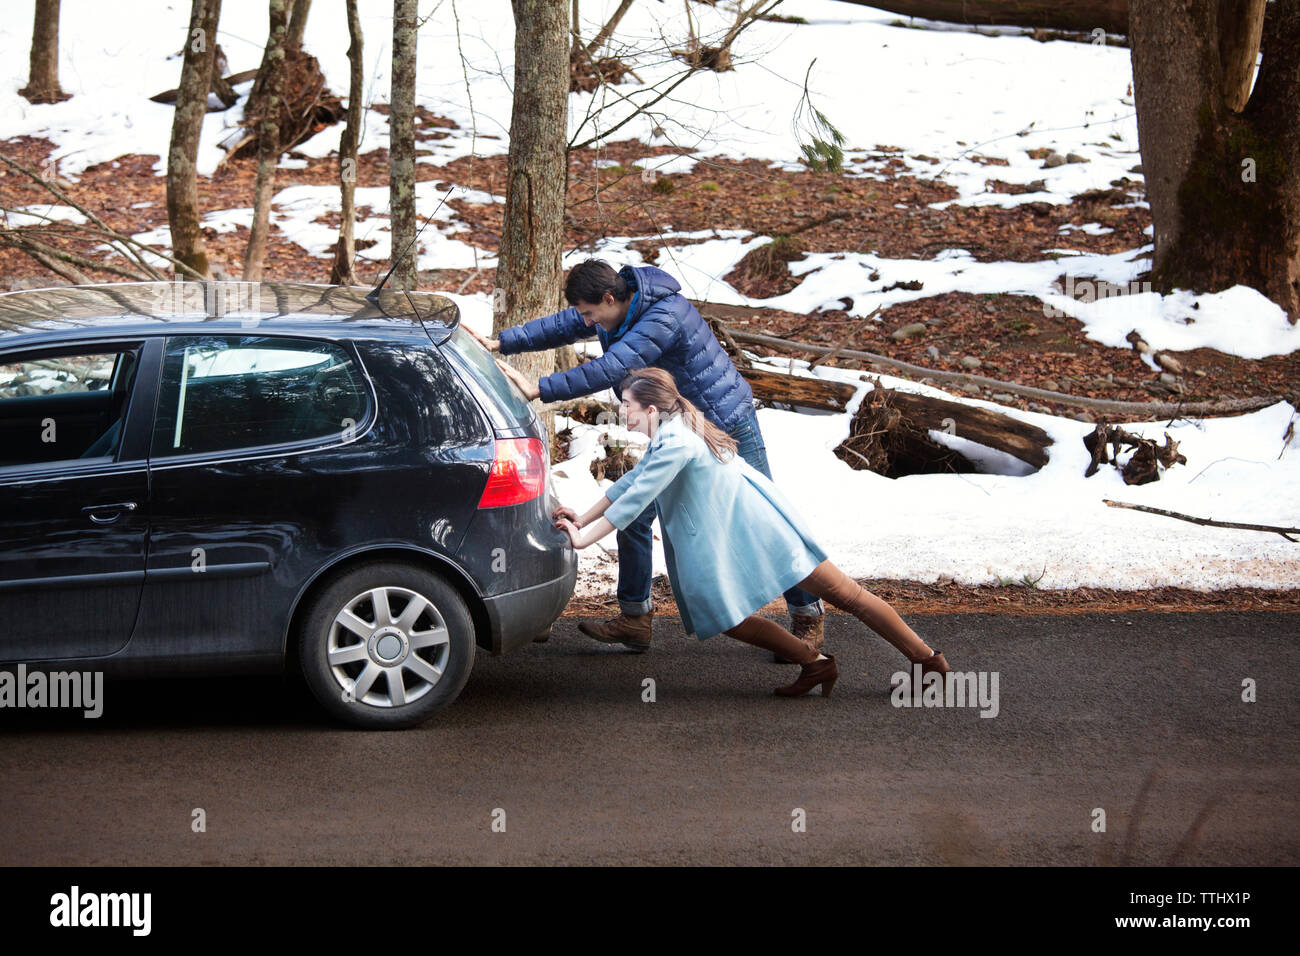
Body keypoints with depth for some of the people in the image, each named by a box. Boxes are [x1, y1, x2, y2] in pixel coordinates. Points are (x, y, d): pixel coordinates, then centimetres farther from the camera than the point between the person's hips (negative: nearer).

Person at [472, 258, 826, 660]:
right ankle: (634, 619, 11)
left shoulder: (665, 316, -32)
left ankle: (807, 617, 9)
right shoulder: (611, 310, -4)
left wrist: (539, 389, -37)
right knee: (633, 515, 2)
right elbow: (559, 326, 7)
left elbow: (610, 369, -37)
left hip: (727, 423, -8)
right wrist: (500, 343, -6)